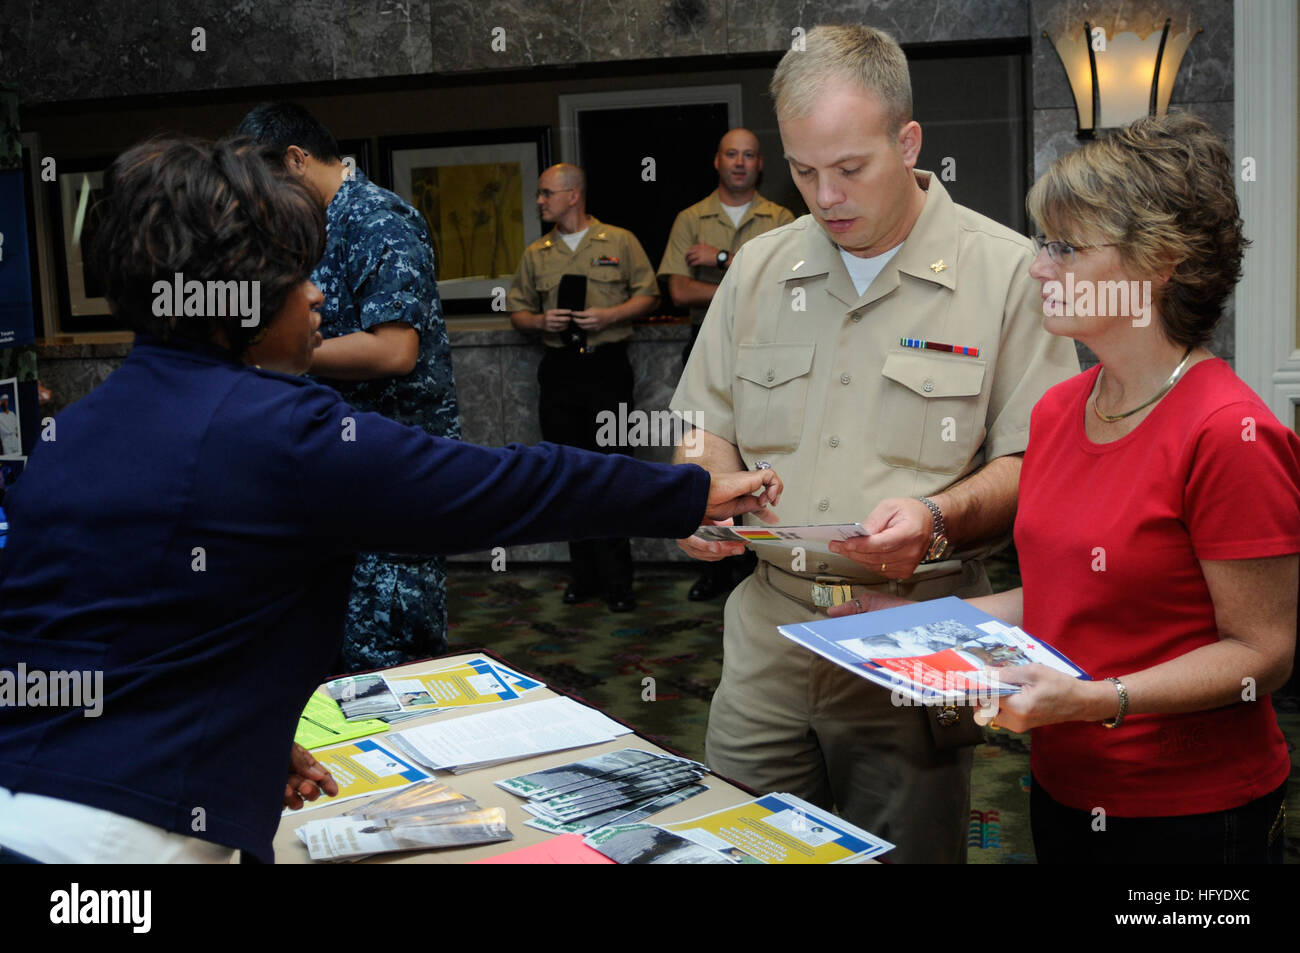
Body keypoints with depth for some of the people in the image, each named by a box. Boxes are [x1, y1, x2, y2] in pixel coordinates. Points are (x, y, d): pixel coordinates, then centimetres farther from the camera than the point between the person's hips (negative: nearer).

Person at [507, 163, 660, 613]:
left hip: (607, 366, -4)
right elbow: (517, 309, 16)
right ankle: (585, 574, 15)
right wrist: (540, 321, -6)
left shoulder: (620, 241, 4)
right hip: (559, 369, 4)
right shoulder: (536, 254, 13)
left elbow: (648, 295, 5)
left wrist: (610, 315, -11)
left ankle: (616, 580, -1)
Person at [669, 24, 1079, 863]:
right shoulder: (759, 267, 11)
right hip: (767, 630, 4)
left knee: (901, 852, 4)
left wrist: (936, 518, -22)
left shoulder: (1006, 271, -3)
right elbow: (708, 425, 17)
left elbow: (1035, 463, -6)